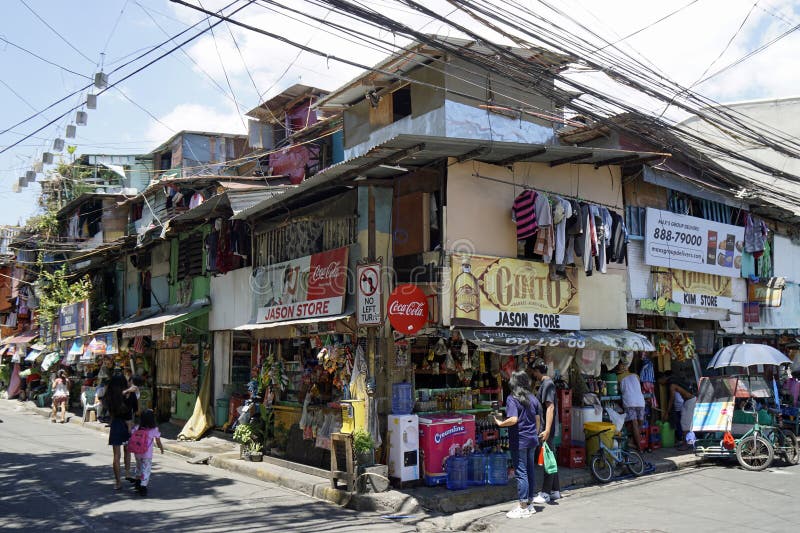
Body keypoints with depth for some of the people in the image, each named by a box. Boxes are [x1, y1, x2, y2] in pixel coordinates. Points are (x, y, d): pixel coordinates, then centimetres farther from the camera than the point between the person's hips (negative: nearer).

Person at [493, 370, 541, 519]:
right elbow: (538, 419, 11)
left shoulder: (512, 399, -13)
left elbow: (513, 419, -24)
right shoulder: (533, 398, 7)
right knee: (530, 471, 13)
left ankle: (523, 508, 4)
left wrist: (500, 423, -9)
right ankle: (530, 504, 23)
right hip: (532, 440, 7)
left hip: (519, 441, -7)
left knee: (521, 473, -1)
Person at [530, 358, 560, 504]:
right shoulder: (545, 384, 15)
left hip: (546, 430, -10)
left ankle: (545, 493, 2)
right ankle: (555, 491, 22)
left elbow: (550, 407, -23)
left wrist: (547, 430, -27)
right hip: (545, 429, 10)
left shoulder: (547, 384, -15)